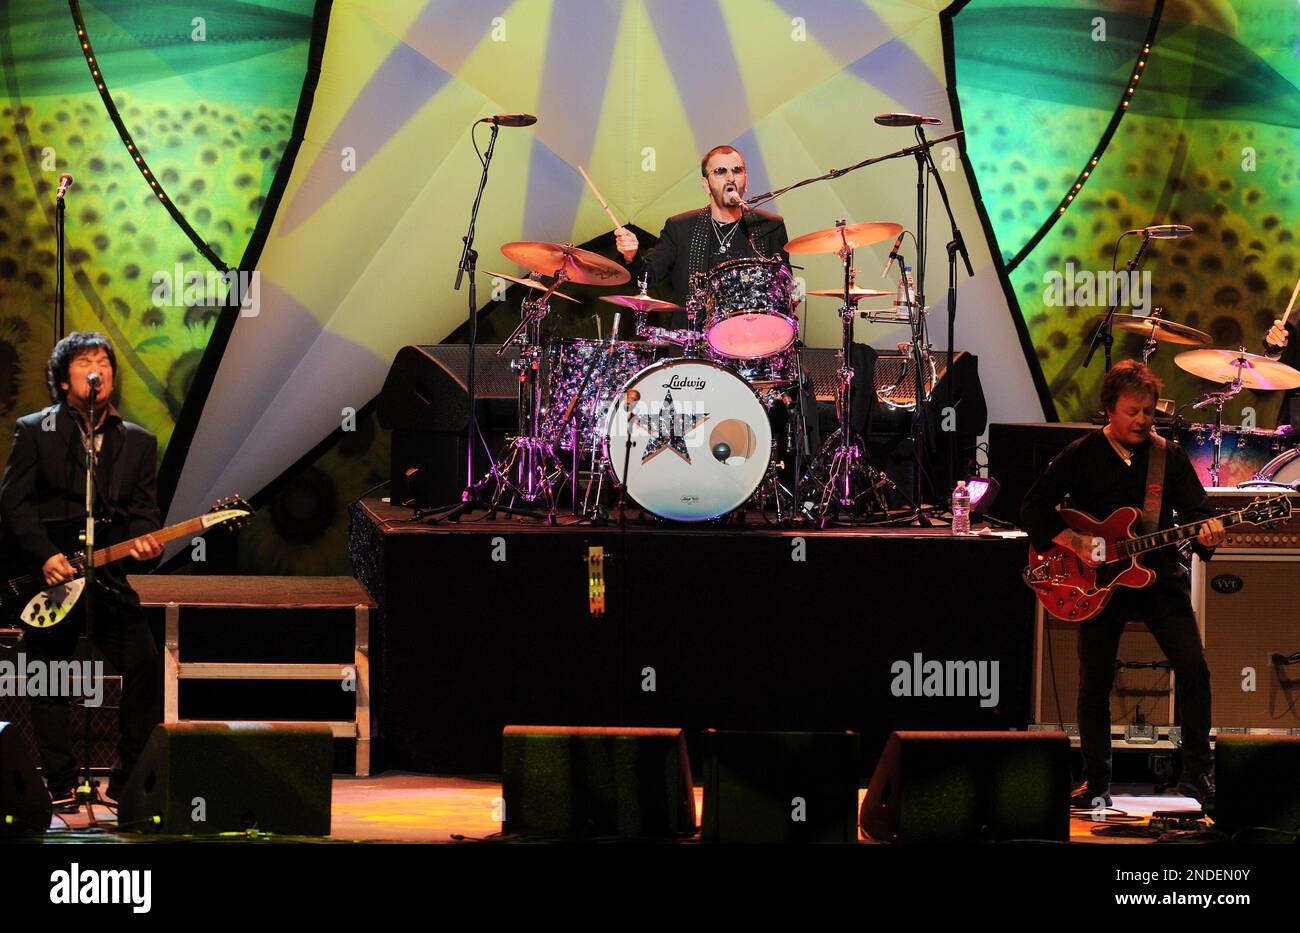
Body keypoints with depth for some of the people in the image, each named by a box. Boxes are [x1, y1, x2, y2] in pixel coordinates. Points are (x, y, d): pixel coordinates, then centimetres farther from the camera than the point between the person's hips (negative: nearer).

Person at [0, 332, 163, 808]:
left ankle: (127, 785, -1)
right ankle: (61, 788, 8)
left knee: (146, 667, -10)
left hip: (109, 573, 2)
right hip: (49, 573, -2)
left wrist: (142, 543, -13)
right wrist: (46, 556, -15)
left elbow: (144, 511, 9)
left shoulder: (138, 442, 13)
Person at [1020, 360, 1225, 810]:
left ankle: (1197, 772, -1)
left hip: (1159, 578, 1)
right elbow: (1032, 509, -2)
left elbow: (1194, 509, 1)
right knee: (1094, 686, 0)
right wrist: (1076, 543, -15)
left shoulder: (1170, 456, 4)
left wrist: (1204, 531, -23)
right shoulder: (1081, 456, -1)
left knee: (1193, 668, -12)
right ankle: (1096, 782, 15)